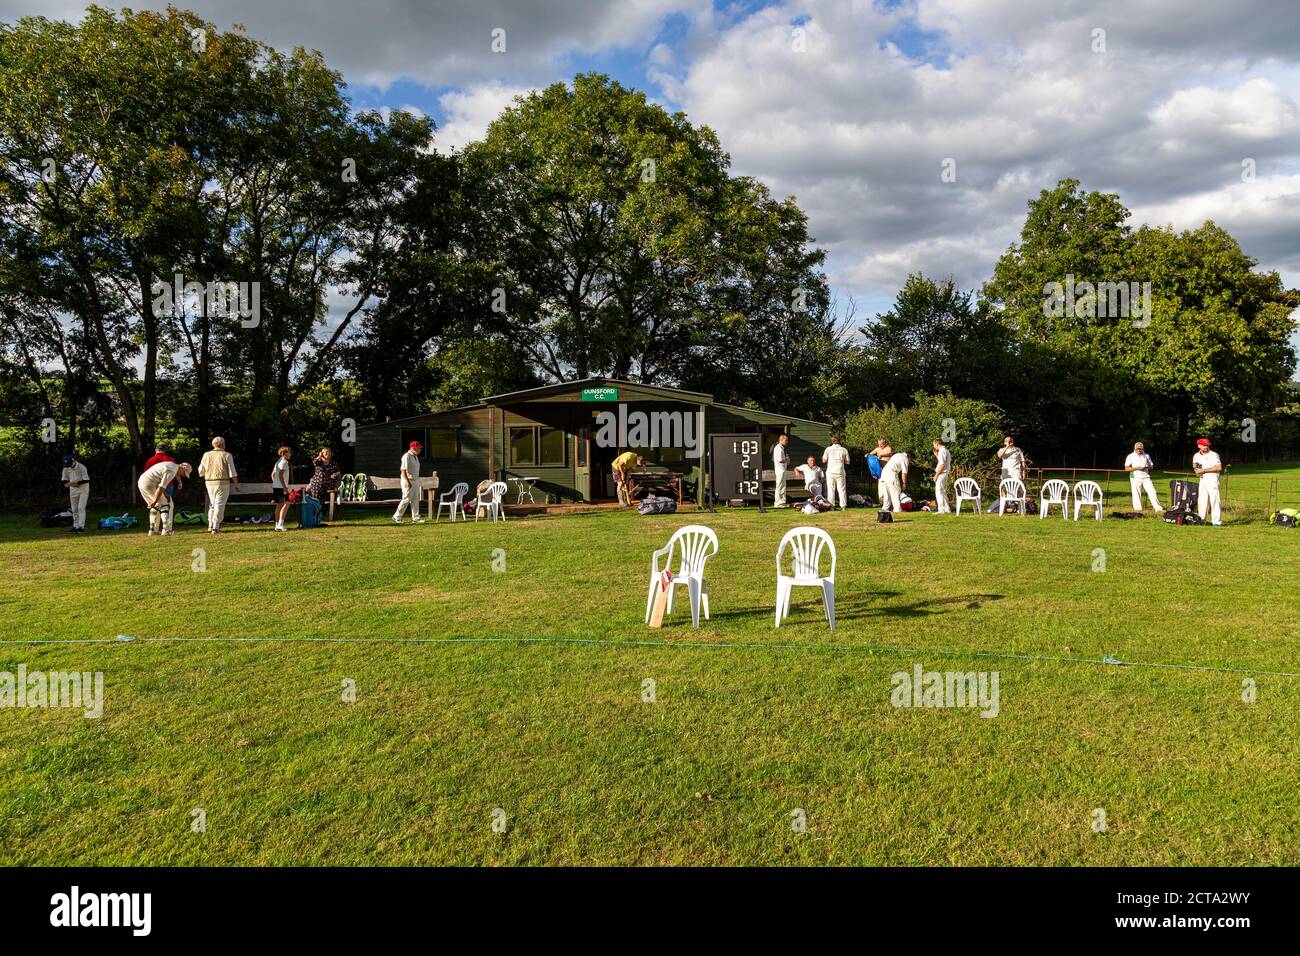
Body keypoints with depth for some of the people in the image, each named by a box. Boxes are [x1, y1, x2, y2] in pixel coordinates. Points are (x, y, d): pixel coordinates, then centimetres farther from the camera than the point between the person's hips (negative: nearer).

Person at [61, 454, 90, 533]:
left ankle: (81, 527, -13)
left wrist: (76, 483, -30)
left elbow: (86, 480, -19)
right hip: (73, 490, 6)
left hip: (83, 489, -6)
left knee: (81, 508, -12)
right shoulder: (66, 468, -3)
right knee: (74, 509, 7)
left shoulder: (81, 467, -19)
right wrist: (66, 484, -17)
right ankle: (76, 527, 14)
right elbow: (64, 479, 6)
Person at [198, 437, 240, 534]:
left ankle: (210, 526, 16)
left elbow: (201, 471, 7)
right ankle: (215, 528, -7)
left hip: (210, 483, 4)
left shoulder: (207, 455, 5)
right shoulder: (227, 455, -5)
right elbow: (232, 472, -10)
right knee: (219, 505, -2)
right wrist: (236, 484, -5)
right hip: (223, 483, -4)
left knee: (212, 504, 19)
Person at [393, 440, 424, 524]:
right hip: (408, 480, -9)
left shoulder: (415, 456, 14)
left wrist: (418, 481, 17)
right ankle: (396, 517, 7)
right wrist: (408, 482, -25)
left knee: (415, 500, 6)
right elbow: (403, 470, -20)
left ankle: (415, 518, 8)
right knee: (406, 499, -5)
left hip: (415, 481, 9)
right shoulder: (407, 456, -14)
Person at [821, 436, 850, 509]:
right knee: (842, 489, 6)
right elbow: (847, 462, 4)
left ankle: (831, 505, 1)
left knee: (831, 489, 4)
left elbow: (824, 461, -1)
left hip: (830, 471, 0)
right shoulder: (844, 450, 1)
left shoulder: (828, 449, -2)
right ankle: (843, 505, 4)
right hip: (840, 472, 0)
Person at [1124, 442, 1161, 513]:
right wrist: (1136, 468, -16)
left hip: (1146, 477, 2)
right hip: (1135, 478, -2)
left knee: (1152, 492, -5)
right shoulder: (1130, 456, 3)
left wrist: (1146, 467, -6)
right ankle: (1137, 509, 4)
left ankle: (1158, 508, -5)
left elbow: (1151, 466, 17)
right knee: (1136, 494, -3)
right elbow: (1126, 468, -3)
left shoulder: (1146, 456, 13)